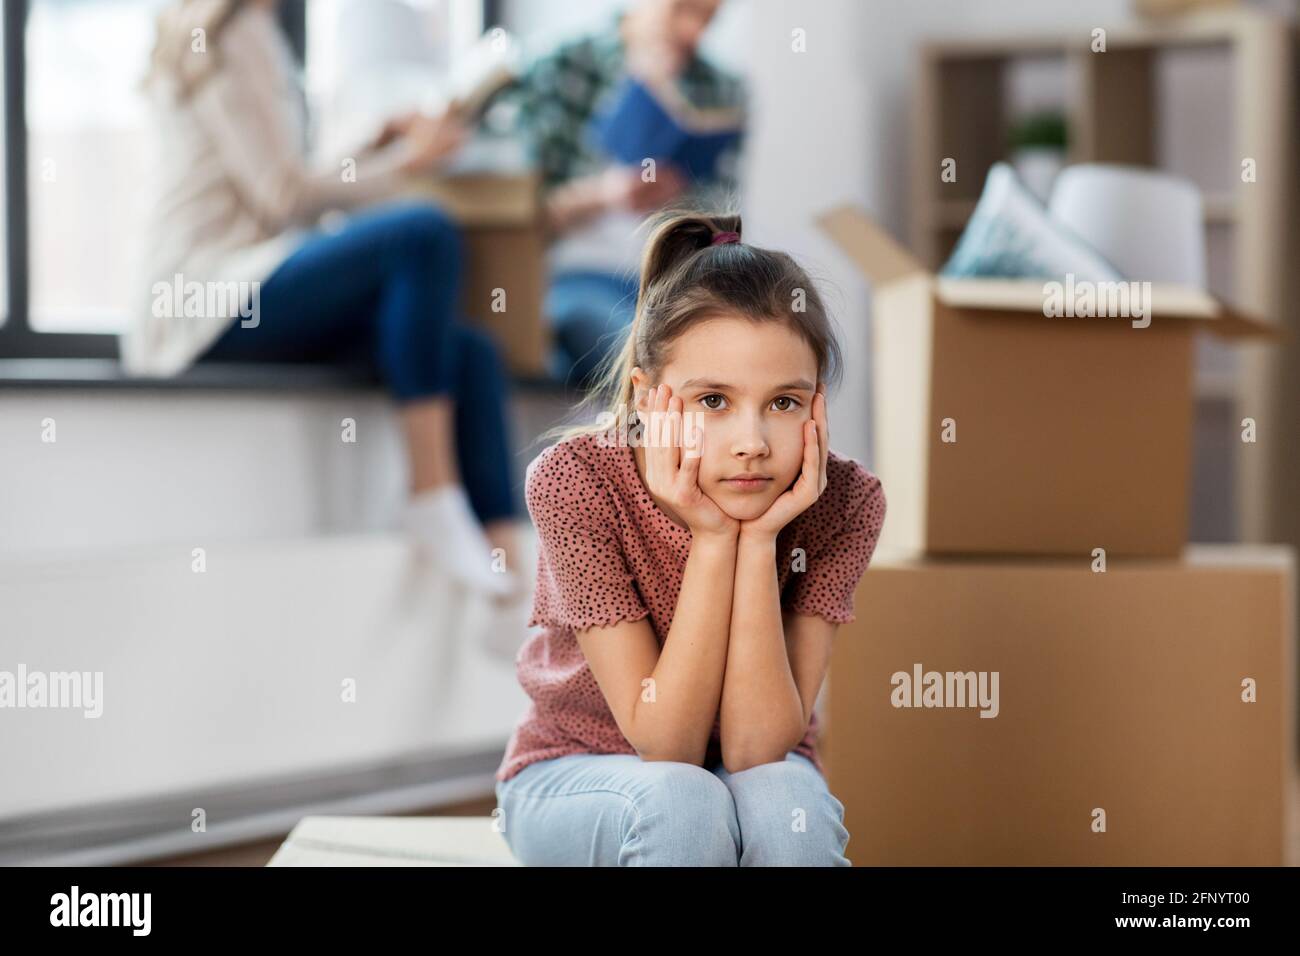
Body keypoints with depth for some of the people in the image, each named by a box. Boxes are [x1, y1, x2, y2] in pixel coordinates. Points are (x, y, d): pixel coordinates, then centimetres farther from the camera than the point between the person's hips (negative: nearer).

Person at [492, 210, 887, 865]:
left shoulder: (843, 501, -19)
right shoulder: (576, 481, -25)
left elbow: (755, 746, -24)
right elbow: (666, 744, -25)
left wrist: (759, 539, -32)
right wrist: (712, 537, -33)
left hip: (756, 772, 2)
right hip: (574, 779, -1)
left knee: (786, 808, -33)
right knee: (679, 805, -34)